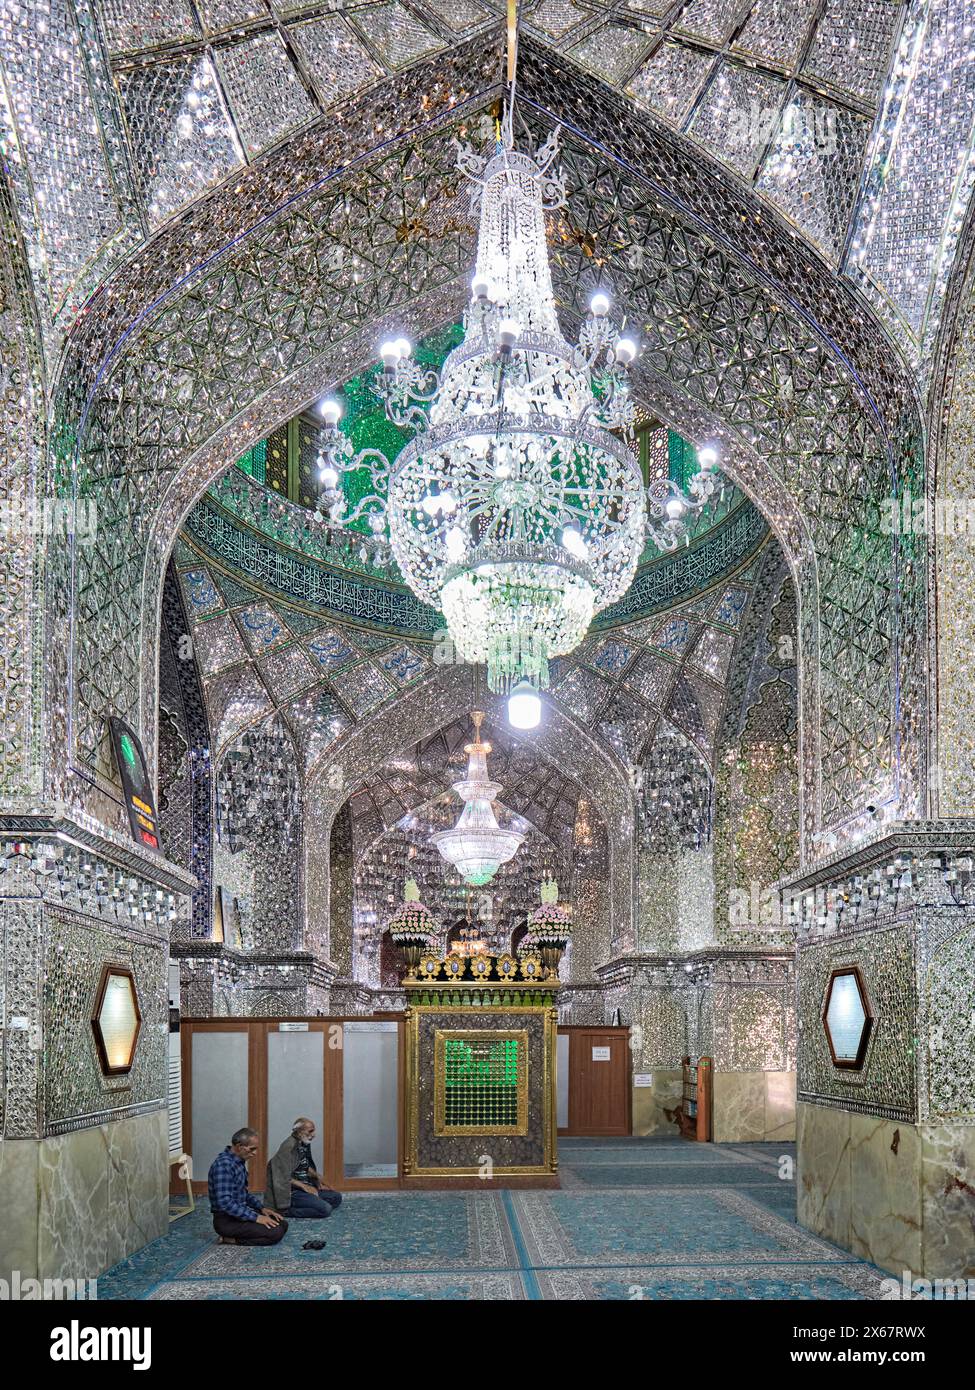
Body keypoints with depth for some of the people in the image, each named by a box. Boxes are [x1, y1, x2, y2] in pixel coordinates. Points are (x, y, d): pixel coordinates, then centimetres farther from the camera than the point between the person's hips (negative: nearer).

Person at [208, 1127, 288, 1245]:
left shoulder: (239, 1161, 11)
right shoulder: (224, 1164, -22)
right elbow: (225, 1203, -28)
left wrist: (261, 1208, 9)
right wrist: (256, 1217, -25)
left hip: (240, 1213, 10)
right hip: (227, 1220, -10)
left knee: (282, 1224, 4)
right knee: (275, 1232, -21)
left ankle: (234, 1236, 7)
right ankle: (230, 1239, -7)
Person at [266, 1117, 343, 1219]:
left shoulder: (305, 1144, 9)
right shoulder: (289, 1146, -19)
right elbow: (283, 1177, -22)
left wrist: (317, 1176, 5)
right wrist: (304, 1186, -18)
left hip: (306, 1186, 10)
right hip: (292, 1191, -10)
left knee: (337, 1197, 5)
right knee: (325, 1209, -22)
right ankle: (288, 1211, -12)